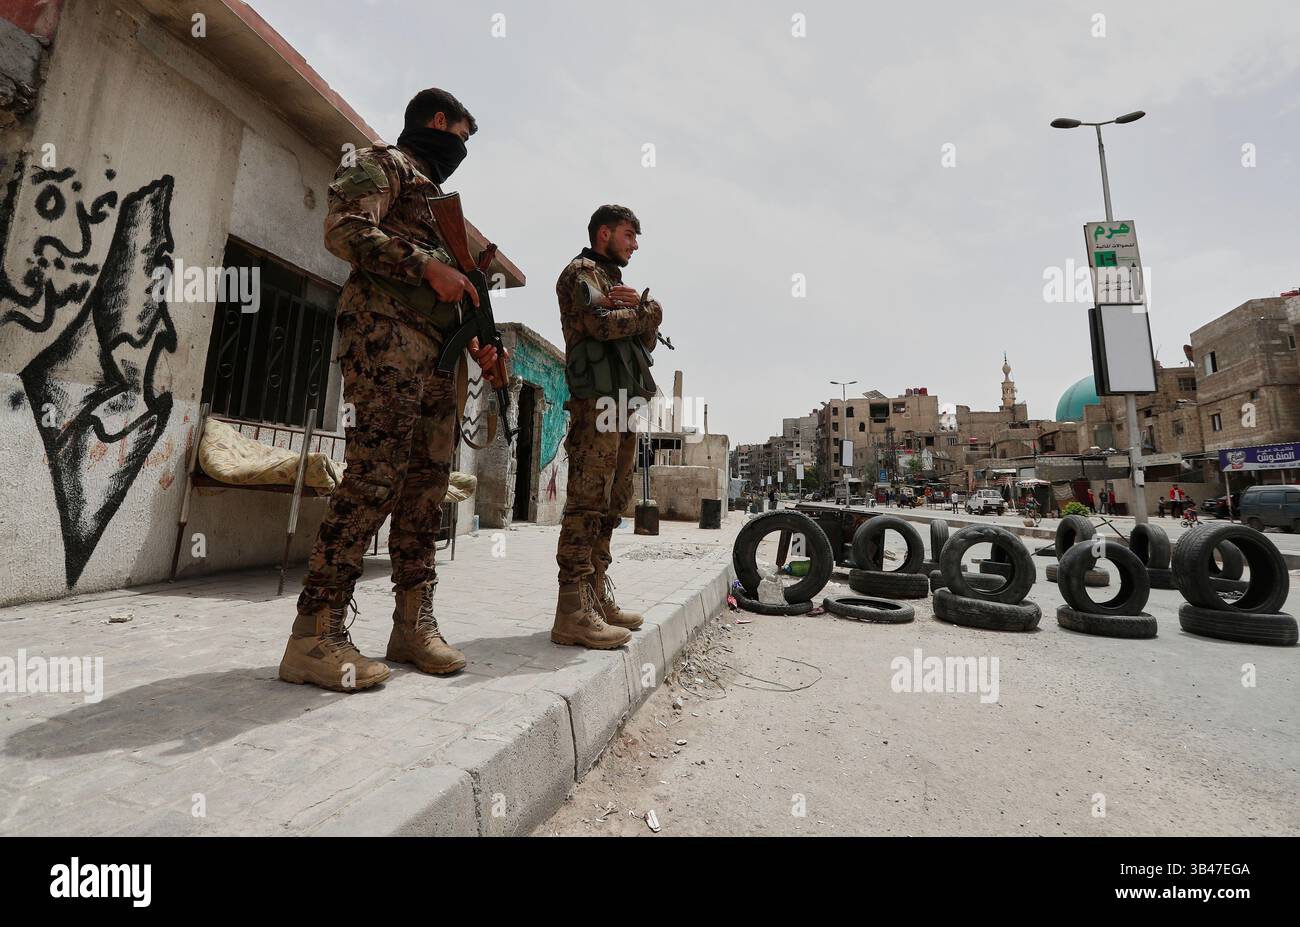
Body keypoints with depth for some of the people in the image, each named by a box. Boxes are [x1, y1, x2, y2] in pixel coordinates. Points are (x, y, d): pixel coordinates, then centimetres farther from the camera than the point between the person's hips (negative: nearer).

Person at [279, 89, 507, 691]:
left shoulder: (434, 195, 35)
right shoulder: (383, 162, 11)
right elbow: (344, 231, -8)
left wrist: (473, 341, 15)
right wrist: (427, 266, -12)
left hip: (435, 352, 9)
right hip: (387, 333, -8)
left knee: (426, 484, 1)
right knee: (374, 476, -18)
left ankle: (413, 624, 5)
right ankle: (315, 635, -11)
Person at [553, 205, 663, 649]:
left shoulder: (615, 280, 31)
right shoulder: (581, 271, 5)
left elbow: (646, 338, 19)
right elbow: (602, 323, -15)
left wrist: (636, 309, -3)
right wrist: (646, 312, 3)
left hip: (623, 402, 9)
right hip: (596, 399, -9)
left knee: (611, 504, 7)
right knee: (587, 502, -14)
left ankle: (597, 597, 13)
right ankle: (573, 611, -12)